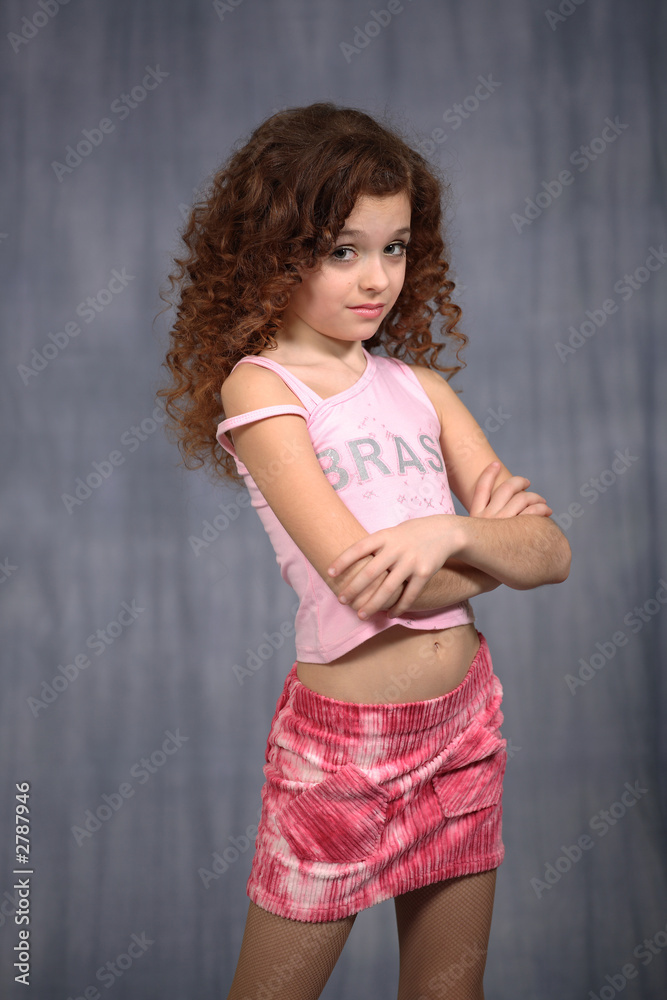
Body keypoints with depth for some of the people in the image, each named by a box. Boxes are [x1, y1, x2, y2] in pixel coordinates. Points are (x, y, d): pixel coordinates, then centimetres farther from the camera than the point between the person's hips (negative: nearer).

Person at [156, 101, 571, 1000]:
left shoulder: (419, 383, 6)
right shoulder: (259, 386, -10)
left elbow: (552, 552, -1)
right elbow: (364, 581, -20)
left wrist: (449, 533, -21)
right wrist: (497, 551, -6)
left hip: (465, 722, 5)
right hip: (344, 739, -5)